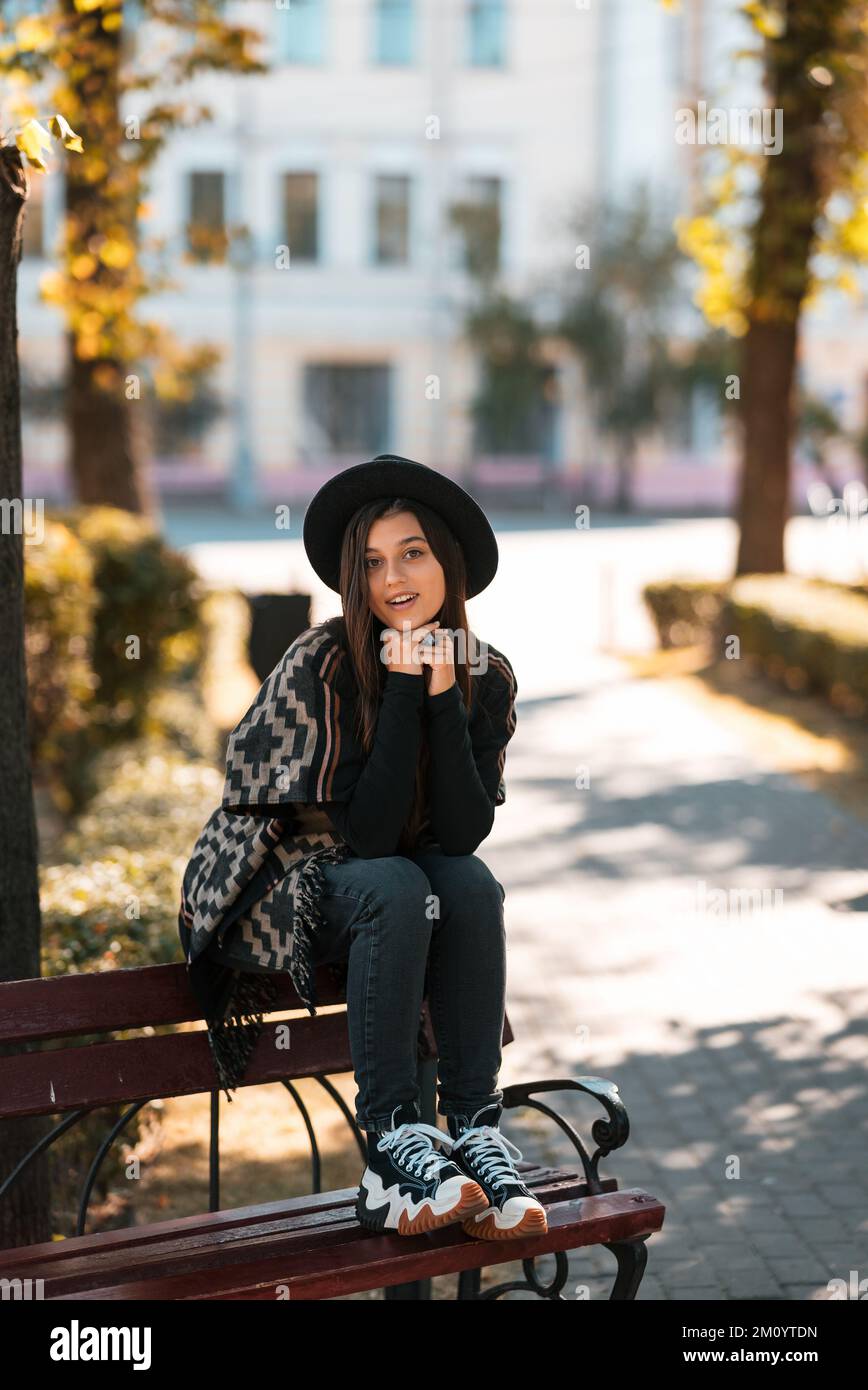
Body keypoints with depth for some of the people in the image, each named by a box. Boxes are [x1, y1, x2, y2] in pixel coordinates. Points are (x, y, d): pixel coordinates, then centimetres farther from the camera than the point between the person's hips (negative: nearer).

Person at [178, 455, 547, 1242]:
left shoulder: (486, 677, -6)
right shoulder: (321, 665, -19)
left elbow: (464, 834, -17)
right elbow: (366, 835, -25)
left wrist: (443, 696, -24)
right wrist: (403, 693, -29)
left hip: (414, 891, 4)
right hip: (278, 888, -4)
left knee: (471, 883, -28)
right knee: (396, 889, -34)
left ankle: (476, 1133, -27)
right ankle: (393, 1144, -33)